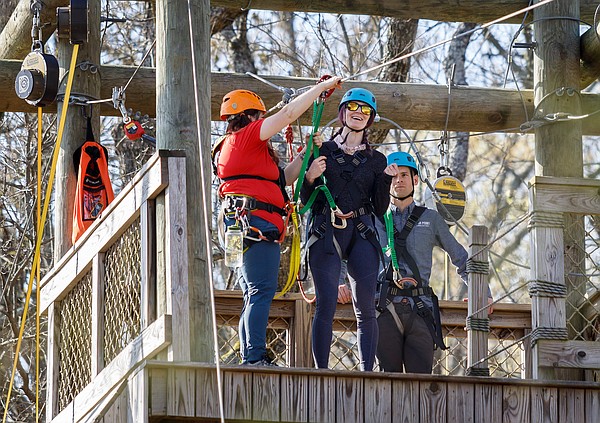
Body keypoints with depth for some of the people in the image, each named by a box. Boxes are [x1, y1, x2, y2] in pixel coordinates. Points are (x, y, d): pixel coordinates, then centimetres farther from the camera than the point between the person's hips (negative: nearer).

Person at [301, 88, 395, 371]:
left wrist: (385, 180, -2)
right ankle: (321, 371, -11)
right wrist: (311, 178, -9)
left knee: (365, 309, -6)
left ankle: (367, 372, -6)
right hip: (326, 233, -2)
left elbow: (380, 209, 12)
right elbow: (305, 200, 10)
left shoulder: (376, 160, 16)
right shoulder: (323, 151, 12)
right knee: (326, 304, -12)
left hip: (362, 234, 2)